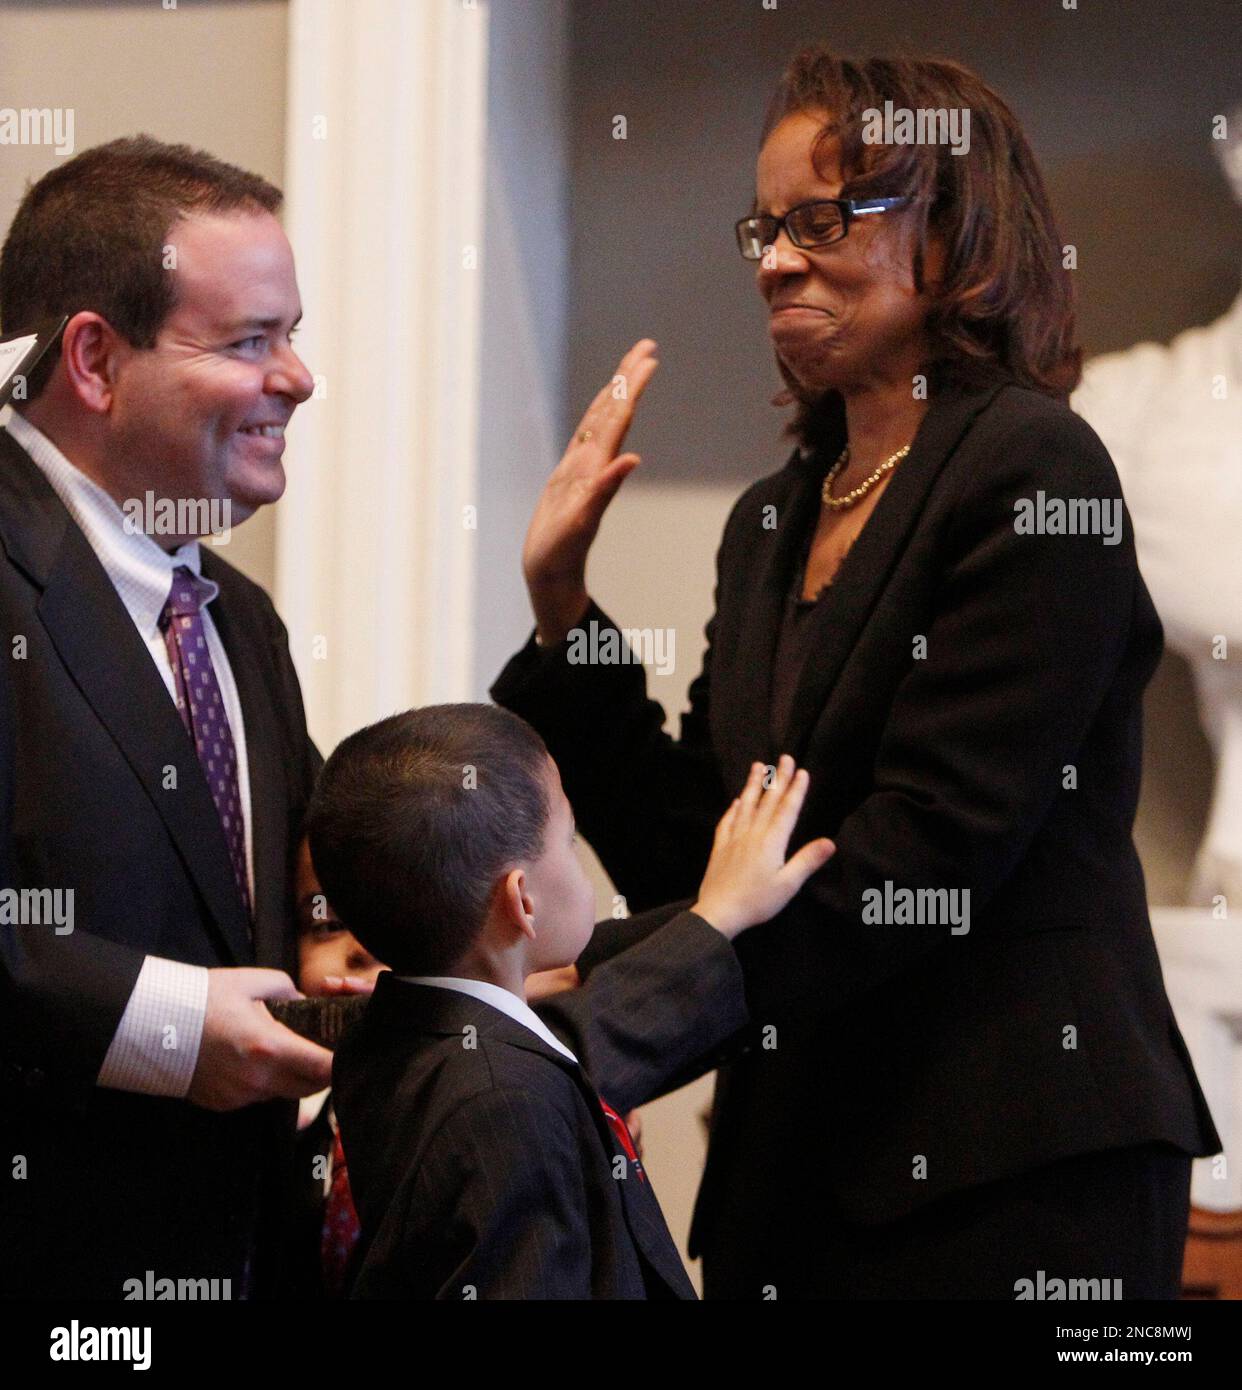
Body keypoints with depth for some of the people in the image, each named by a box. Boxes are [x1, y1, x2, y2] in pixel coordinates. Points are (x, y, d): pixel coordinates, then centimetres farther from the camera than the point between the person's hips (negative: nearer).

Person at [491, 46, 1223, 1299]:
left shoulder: (1034, 471, -9)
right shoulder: (773, 519, 15)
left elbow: (932, 847, -17)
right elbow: (695, 856, 11)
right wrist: (565, 605, 3)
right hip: (793, 1164, 7)